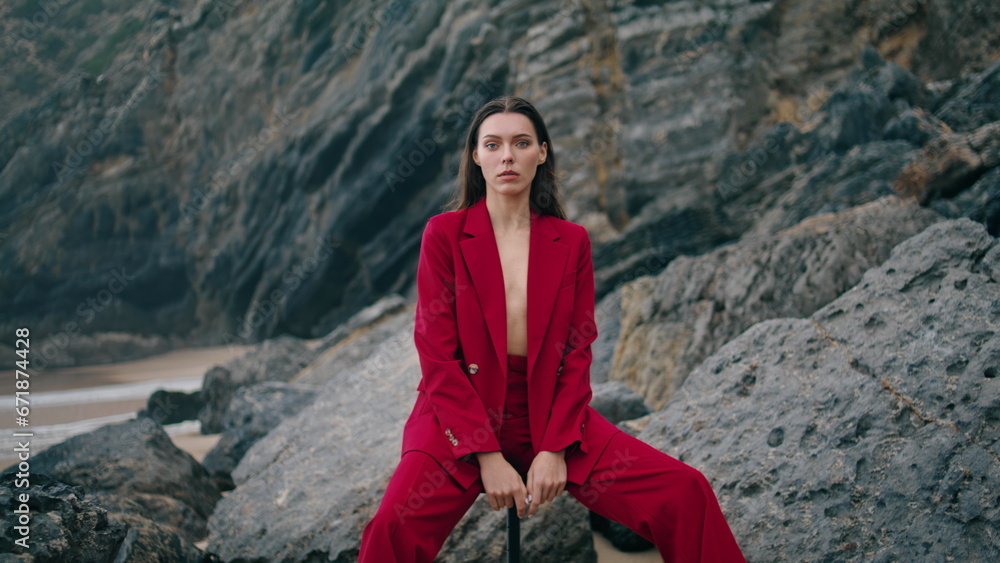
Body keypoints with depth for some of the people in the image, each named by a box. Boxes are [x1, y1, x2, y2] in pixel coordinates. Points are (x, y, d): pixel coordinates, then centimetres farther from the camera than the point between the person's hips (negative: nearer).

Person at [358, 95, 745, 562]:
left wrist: (555, 448, -11)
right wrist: (488, 456, -15)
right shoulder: (445, 233, -2)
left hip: (549, 415, 3)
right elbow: (437, 357, -6)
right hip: (462, 418, -2)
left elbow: (578, 354, 4)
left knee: (686, 493, -15)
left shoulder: (571, 242, 6)